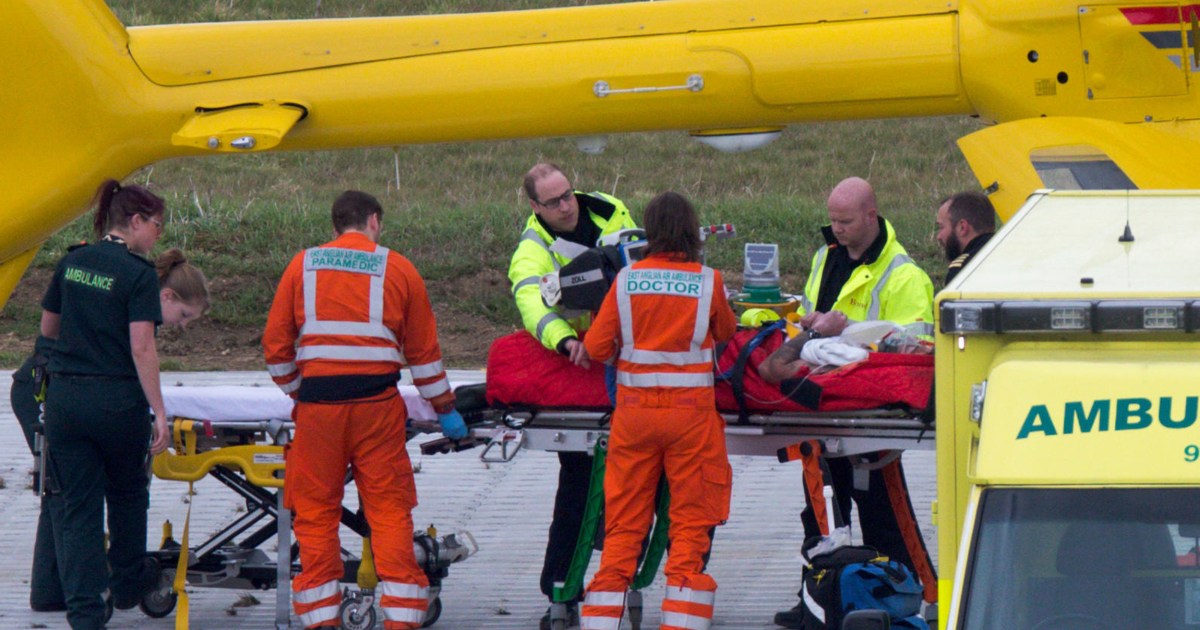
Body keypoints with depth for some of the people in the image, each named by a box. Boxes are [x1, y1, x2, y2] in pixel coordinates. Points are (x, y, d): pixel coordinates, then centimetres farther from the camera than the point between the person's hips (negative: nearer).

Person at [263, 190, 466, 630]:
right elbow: (423, 351, 12)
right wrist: (445, 411, 21)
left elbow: (276, 345, 10)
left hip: (317, 403, 1)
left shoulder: (302, 266, 10)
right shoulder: (397, 269, 8)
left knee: (315, 512, 6)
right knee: (389, 510, 3)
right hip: (377, 403, -1)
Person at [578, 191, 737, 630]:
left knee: (623, 523, 8)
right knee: (691, 521, 6)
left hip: (633, 410, 1)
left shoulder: (627, 280, -2)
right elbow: (727, 332, 12)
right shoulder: (708, 282, -4)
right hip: (690, 412, -1)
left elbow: (596, 348, -2)